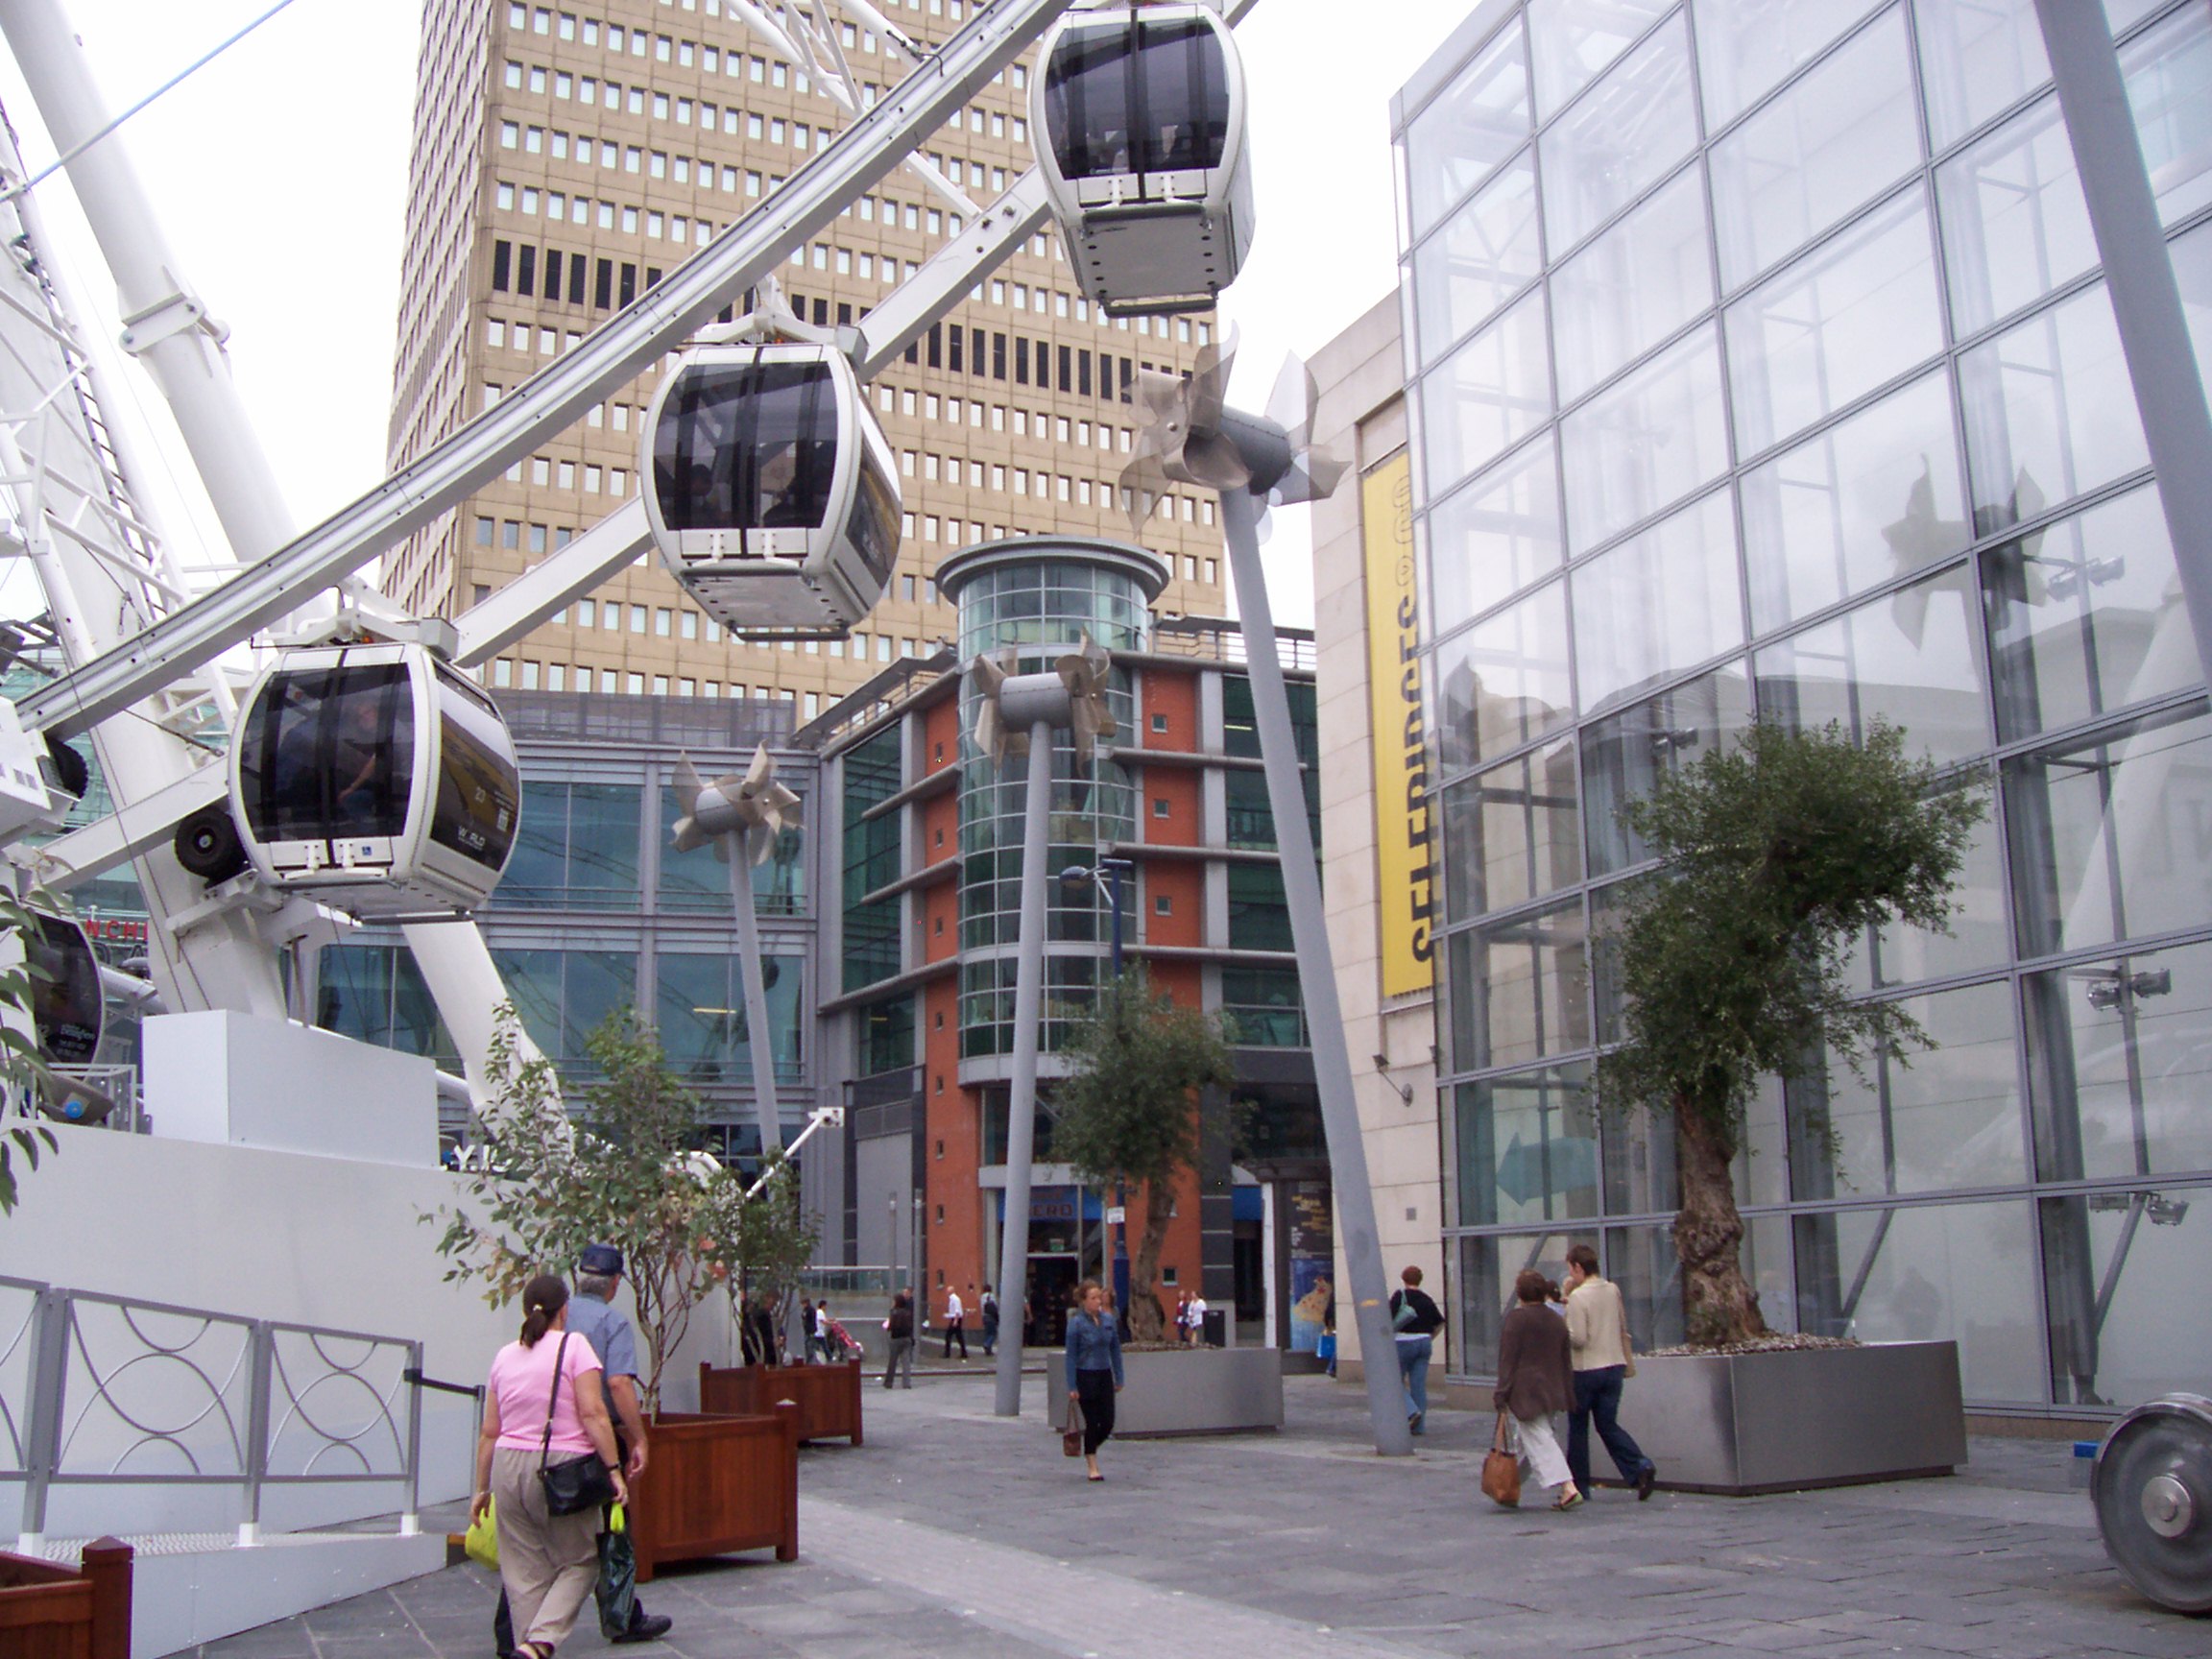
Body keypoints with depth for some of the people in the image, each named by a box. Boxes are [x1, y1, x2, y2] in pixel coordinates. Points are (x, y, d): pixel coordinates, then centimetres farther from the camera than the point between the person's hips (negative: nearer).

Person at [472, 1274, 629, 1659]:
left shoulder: (505, 1356, 12)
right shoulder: (573, 1347, -2)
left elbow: (489, 1432, 13)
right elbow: (593, 1414, -10)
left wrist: (482, 1489, 20)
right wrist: (614, 1469, -8)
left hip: (508, 1467, 4)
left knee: (524, 1570, 9)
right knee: (578, 1562, 7)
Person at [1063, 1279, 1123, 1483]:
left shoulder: (1108, 1320, 3)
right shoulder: (1076, 1323, -11)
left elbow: (1115, 1349, 11)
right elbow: (1071, 1356, -9)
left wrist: (1118, 1378, 9)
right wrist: (1072, 1387, -11)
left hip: (1105, 1376, 5)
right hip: (1085, 1376, -5)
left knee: (1108, 1422, 3)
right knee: (1092, 1423, 0)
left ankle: (1090, 1449, 30)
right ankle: (1092, 1466, 14)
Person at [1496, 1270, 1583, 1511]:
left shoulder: (1515, 1319, -9)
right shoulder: (1557, 1321, 10)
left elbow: (1507, 1359, -11)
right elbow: (1567, 1360, 12)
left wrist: (1501, 1393, -8)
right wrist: (1566, 1395, 17)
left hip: (1525, 1392, -7)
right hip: (1551, 1391, 7)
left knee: (1539, 1441, -9)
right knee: (1528, 1439, 18)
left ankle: (1568, 1487, -21)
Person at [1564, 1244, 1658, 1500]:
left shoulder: (1578, 1296, -15)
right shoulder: (1613, 1290, 5)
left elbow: (1578, 1338, -18)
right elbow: (1623, 1327, 15)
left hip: (1586, 1370, -6)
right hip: (1615, 1366, 6)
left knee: (1578, 1428, 9)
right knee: (1608, 1425, 12)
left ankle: (1578, 1485, 14)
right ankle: (1641, 1467, -10)